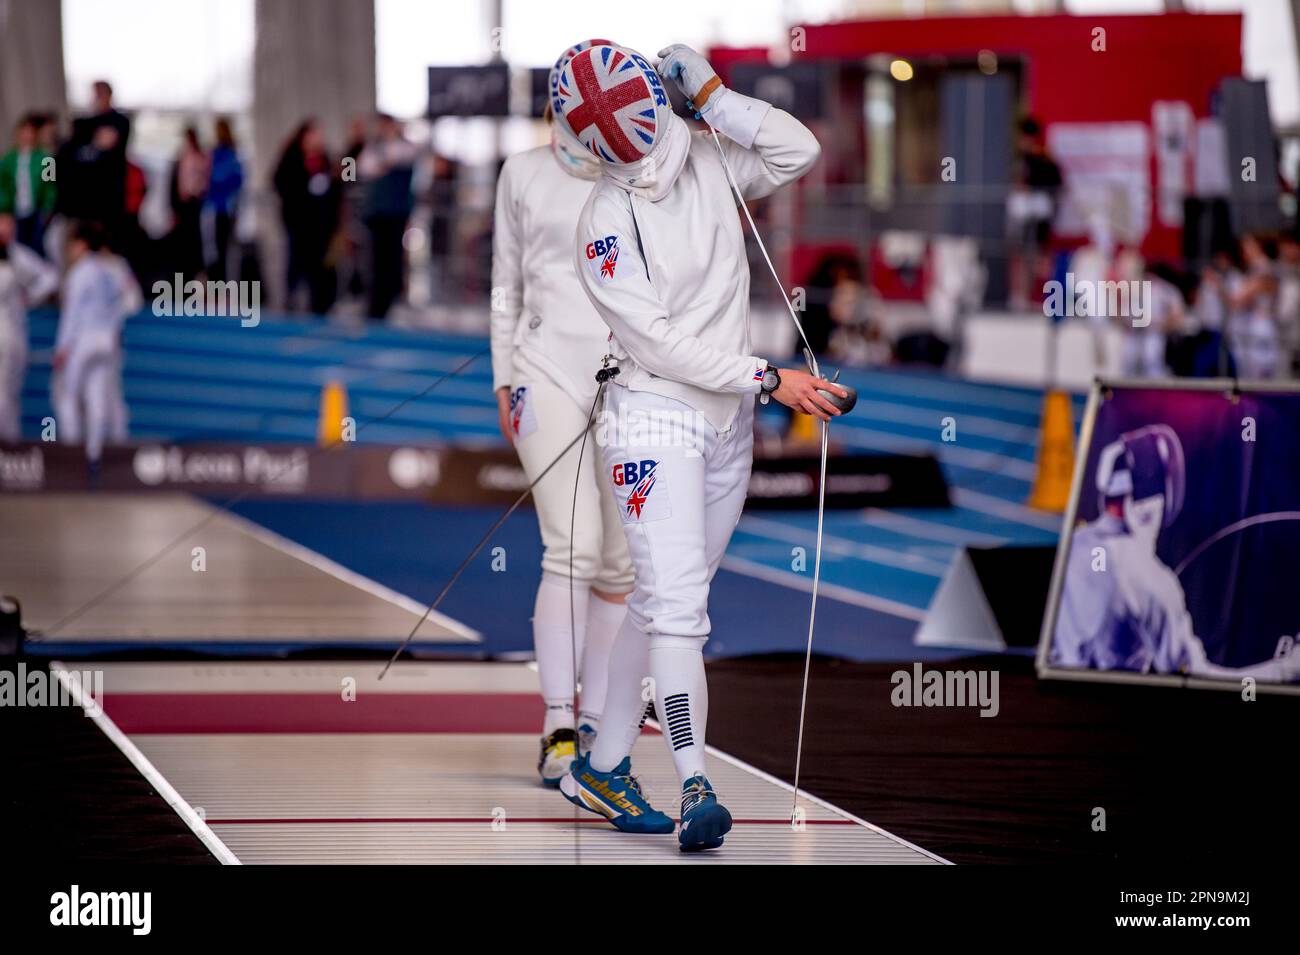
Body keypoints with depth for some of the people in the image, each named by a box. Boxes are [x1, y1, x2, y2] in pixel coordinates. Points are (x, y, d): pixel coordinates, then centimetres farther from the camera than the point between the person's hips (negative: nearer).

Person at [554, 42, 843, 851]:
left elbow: (800, 152, -3)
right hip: (655, 416, -6)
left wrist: (709, 94, -10)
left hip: (728, 421, 6)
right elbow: (664, 342, -17)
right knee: (677, 605, -16)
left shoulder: (711, 165, 2)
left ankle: (603, 768, 24)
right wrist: (770, 379, -21)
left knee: (667, 602, 13)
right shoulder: (604, 224, -14)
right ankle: (696, 790, -23)